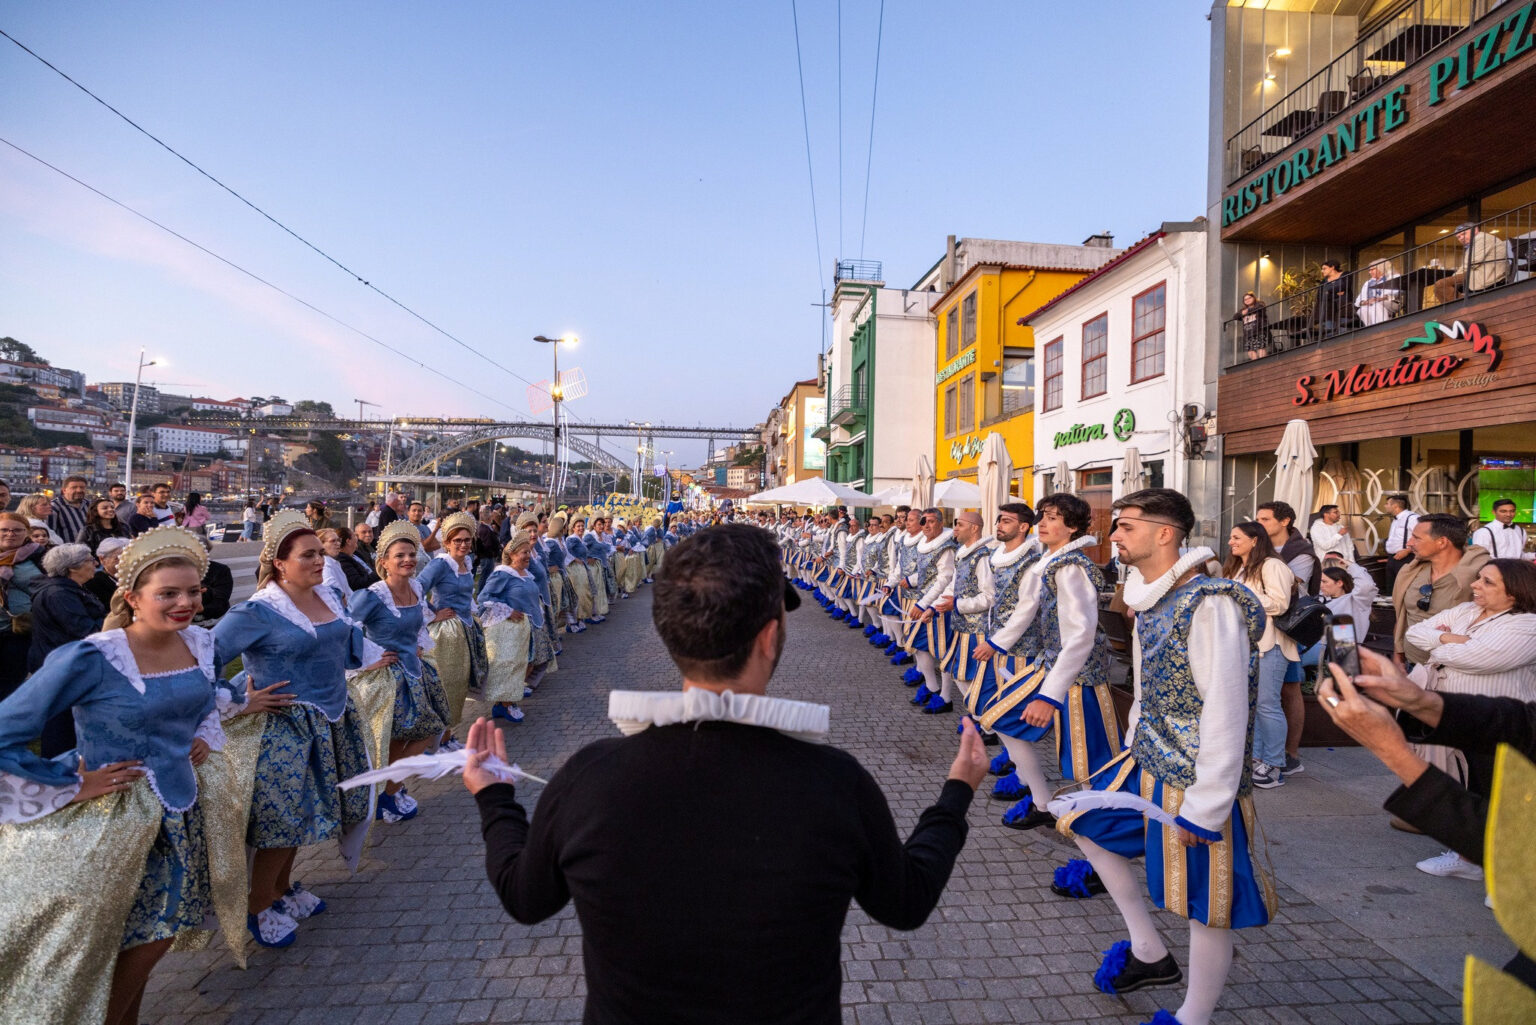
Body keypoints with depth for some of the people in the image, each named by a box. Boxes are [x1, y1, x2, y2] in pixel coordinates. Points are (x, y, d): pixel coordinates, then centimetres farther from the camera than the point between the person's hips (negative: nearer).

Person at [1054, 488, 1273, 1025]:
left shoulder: (1210, 604, -23)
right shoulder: (1150, 599, 5)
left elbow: (1227, 712, -24)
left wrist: (1204, 808, -21)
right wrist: (1133, 750, 20)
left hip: (1196, 780, -9)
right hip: (1149, 761, 10)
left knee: (1207, 902, 5)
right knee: (1088, 823, 19)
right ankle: (1149, 954, 32)